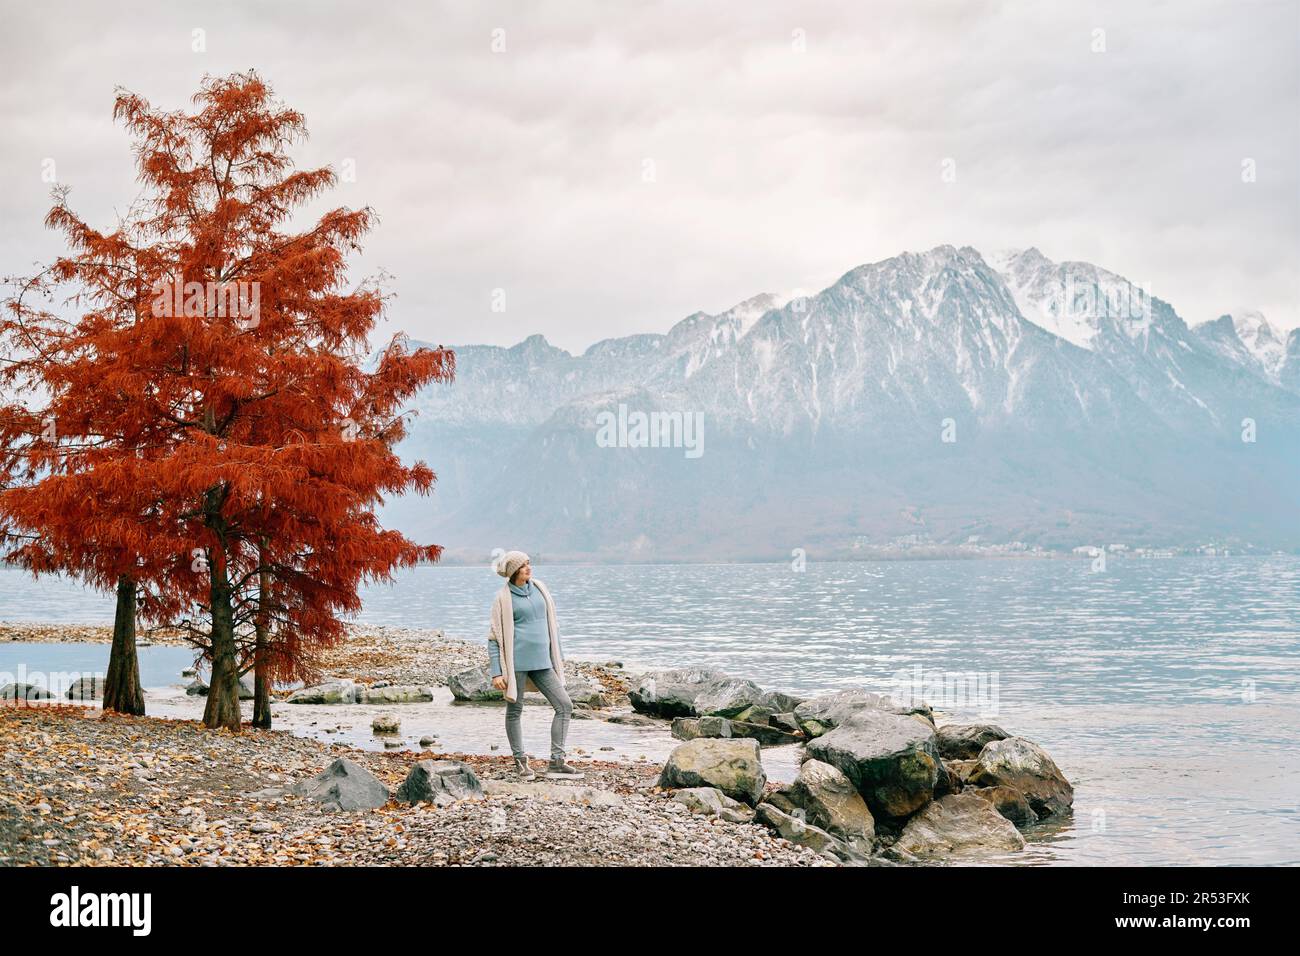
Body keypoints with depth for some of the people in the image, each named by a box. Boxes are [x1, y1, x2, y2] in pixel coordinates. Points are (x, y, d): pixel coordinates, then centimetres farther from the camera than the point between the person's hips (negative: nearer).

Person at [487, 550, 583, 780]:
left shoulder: (539, 589, 10)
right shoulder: (503, 599, -4)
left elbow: (551, 624, 19)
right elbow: (495, 638, -4)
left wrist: (559, 656, 19)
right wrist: (496, 672, -10)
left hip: (541, 661, 5)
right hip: (516, 660, -5)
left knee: (564, 705, -2)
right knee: (515, 711, 5)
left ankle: (556, 763, 1)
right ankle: (520, 762, 19)